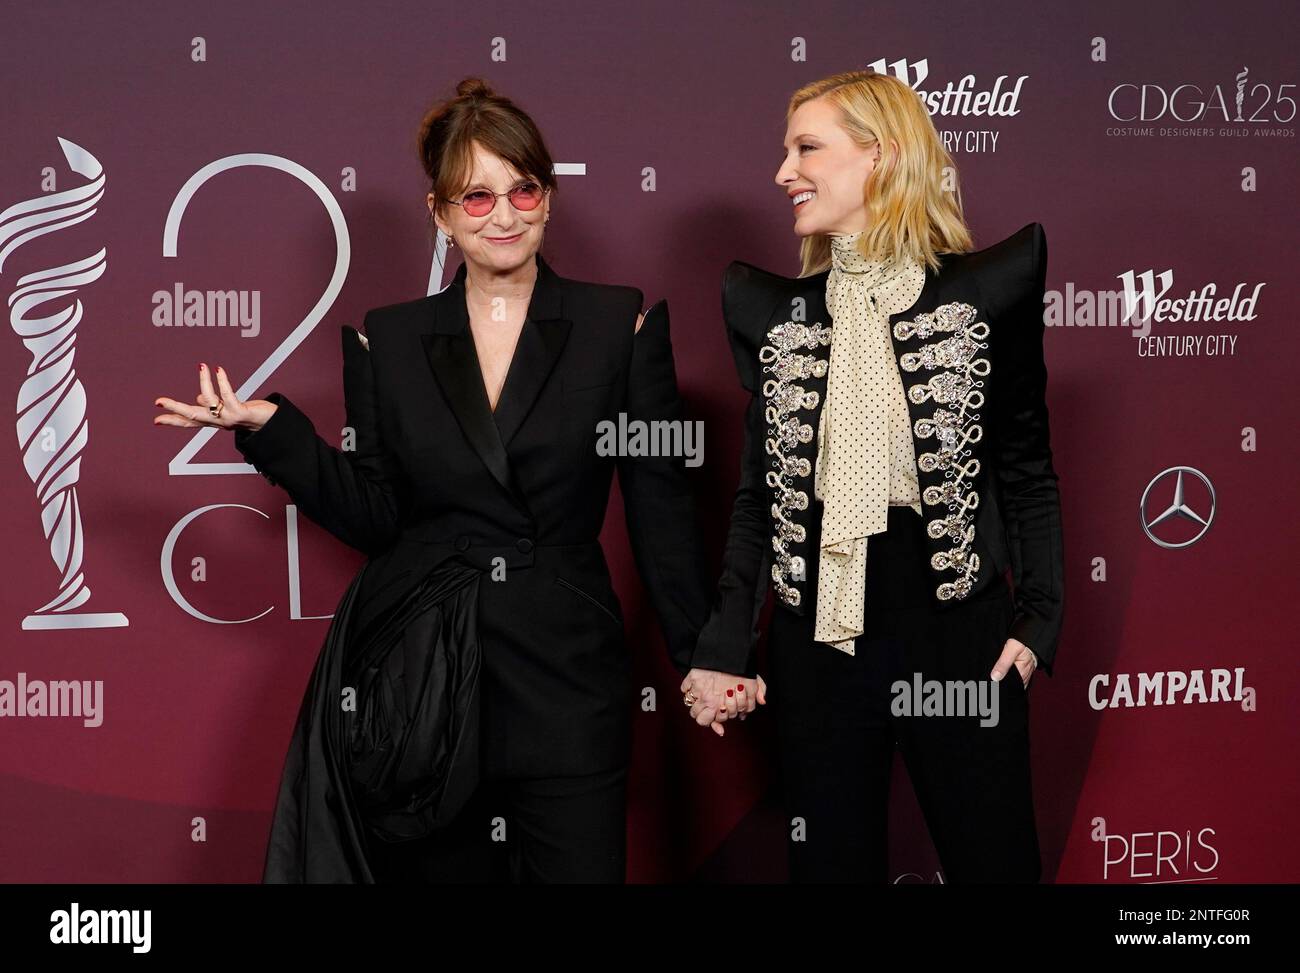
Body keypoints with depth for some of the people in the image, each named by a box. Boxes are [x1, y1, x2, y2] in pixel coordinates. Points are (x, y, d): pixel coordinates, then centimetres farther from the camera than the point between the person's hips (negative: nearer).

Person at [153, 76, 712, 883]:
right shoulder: (387, 341, 6)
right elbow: (375, 517, 5)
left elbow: (662, 507, 1)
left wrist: (702, 658, 0)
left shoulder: (620, 326, 1)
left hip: (567, 679, -1)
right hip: (422, 686, 2)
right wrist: (270, 429, -5)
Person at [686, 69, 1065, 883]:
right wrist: (725, 647, 3)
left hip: (958, 636, -2)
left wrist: (1038, 620, -7)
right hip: (816, 638, 3)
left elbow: (1028, 467, 2)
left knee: (994, 858, 5)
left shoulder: (989, 287, -1)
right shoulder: (773, 308, 7)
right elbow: (759, 491, 9)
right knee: (833, 861, 10)